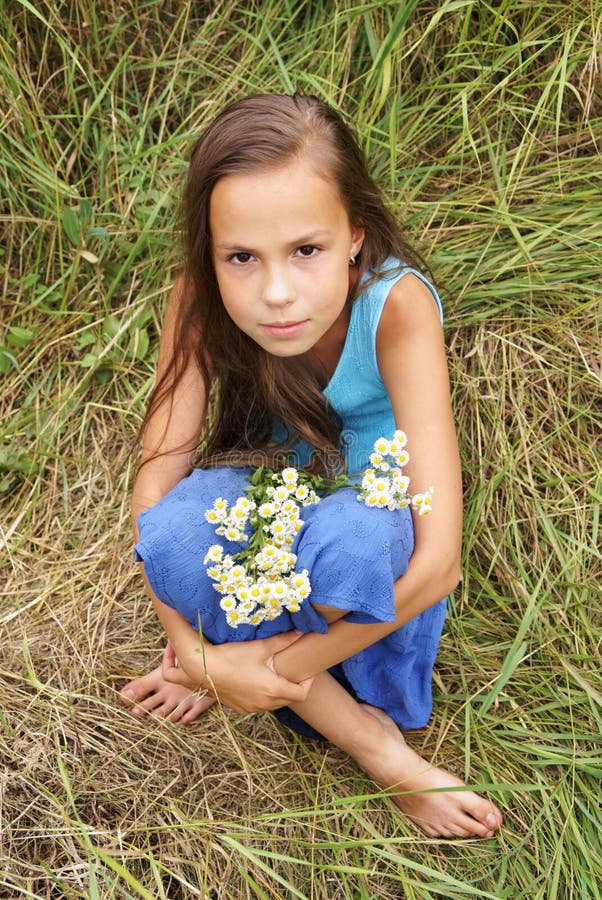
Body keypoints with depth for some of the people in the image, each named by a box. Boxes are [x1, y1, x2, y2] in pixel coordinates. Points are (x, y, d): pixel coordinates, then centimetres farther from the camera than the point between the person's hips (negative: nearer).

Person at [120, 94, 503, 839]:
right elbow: (152, 488, -19)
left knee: (353, 536, -39)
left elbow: (438, 559, -37)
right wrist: (198, 655, -30)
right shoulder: (200, 304, -23)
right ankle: (370, 742, -15)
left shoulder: (396, 307, -33)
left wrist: (260, 669, -30)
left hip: (373, 510, -3)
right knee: (176, 531, -30)